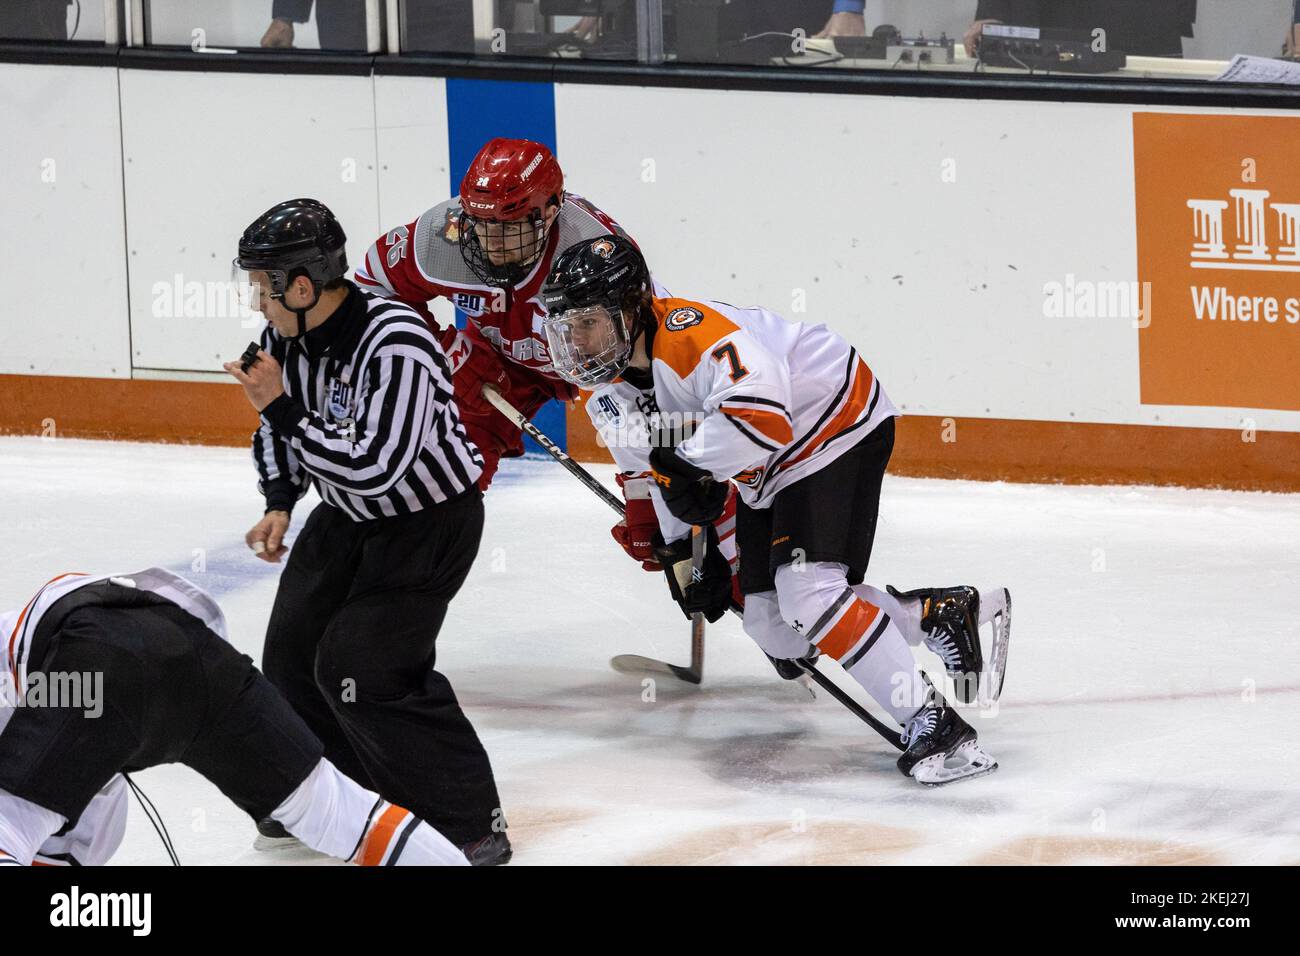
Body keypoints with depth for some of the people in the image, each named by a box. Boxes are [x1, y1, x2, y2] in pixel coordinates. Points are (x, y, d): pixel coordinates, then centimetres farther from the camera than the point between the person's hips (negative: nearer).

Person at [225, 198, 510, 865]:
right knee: (293, 651, 7)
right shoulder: (289, 335, -7)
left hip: (431, 521, -8)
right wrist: (280, 503, -5)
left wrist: (281, 408, -31)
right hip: (347, 515, 8)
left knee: (361, 666, -17)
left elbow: (373, 465, -36)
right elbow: (281, 434, 11)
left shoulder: (397, 346, -33)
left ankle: (473, 826, -8)